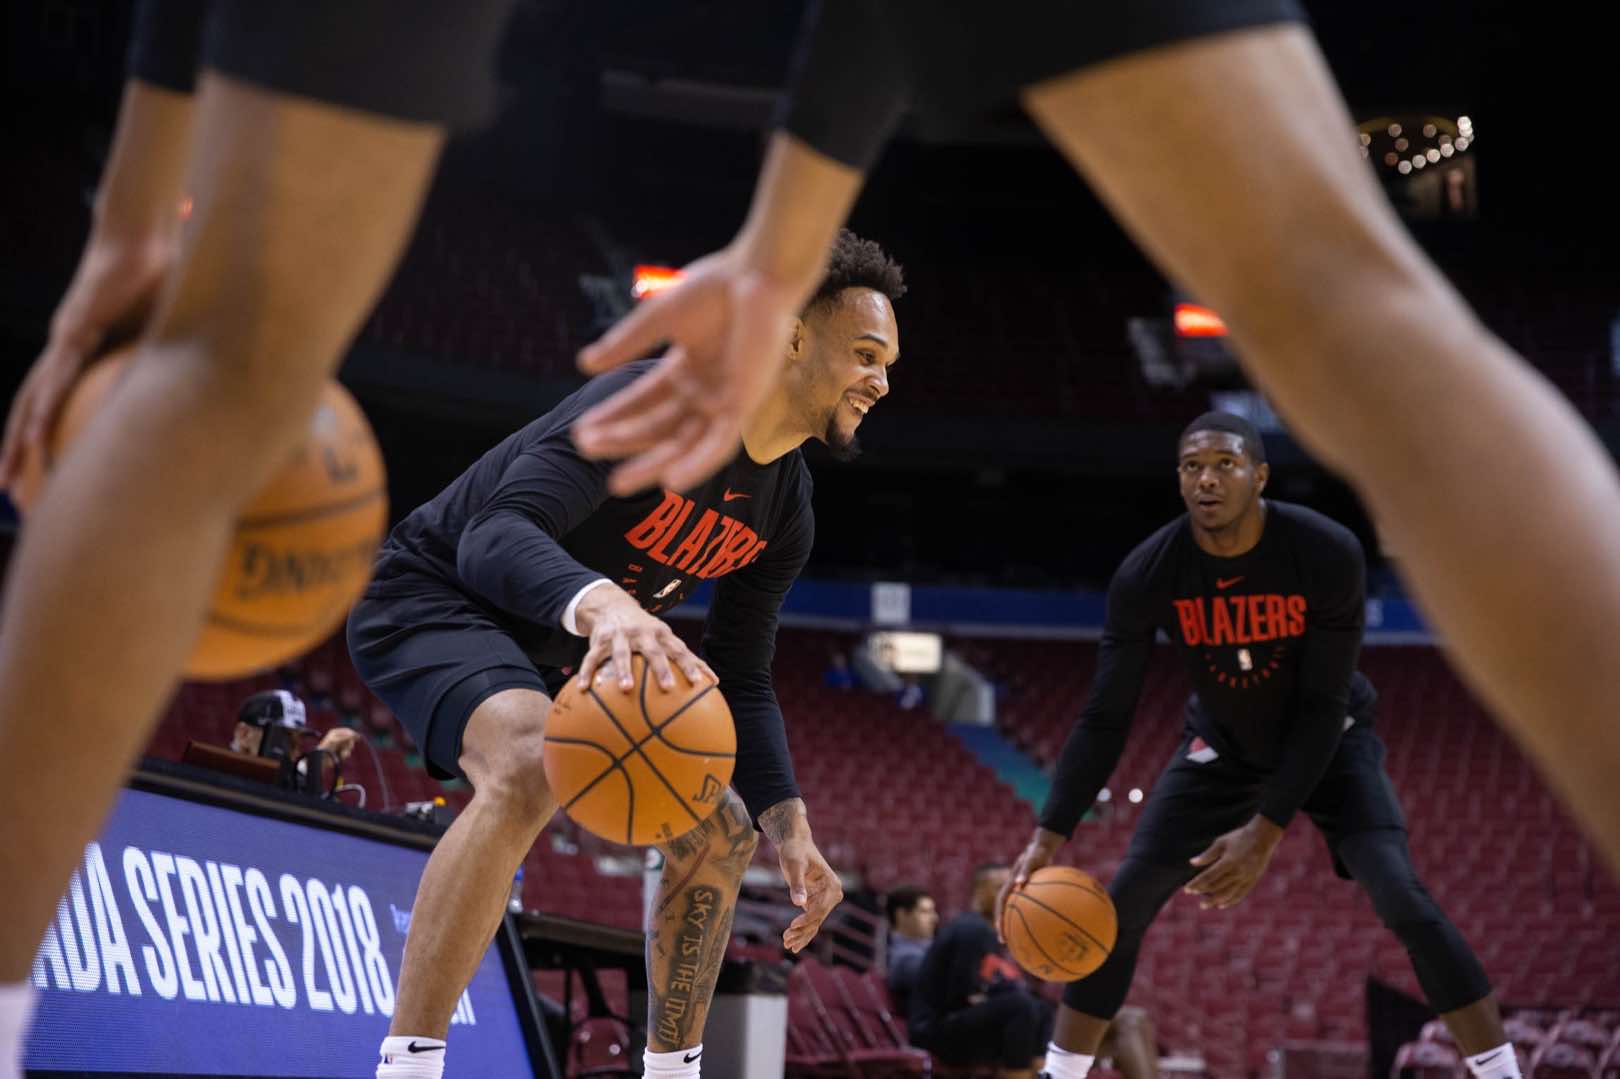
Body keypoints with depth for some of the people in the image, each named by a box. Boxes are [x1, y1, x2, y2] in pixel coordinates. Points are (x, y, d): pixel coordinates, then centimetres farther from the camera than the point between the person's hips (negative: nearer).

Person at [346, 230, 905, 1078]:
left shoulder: (785, 517, -1)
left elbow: (740, 682, 6)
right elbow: (497, 537, -40)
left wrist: (790, 829, -9)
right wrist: (602, 603, -62)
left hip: (549, 656, 9)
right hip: (430, 599, -9)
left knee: (719, 834, 5)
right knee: (529, 765, -38)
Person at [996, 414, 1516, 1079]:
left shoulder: (1328, 554, -29)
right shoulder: (1147, 575, -24)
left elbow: (1322, 708, -26)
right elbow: (1104, 719, -21)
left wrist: (1265, 832, -33)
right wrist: (1048, 836, -33)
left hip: (1329, 743, -2)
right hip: (1223, 746, 2)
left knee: (1402, 900, -21)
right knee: (1121, 906, -7)